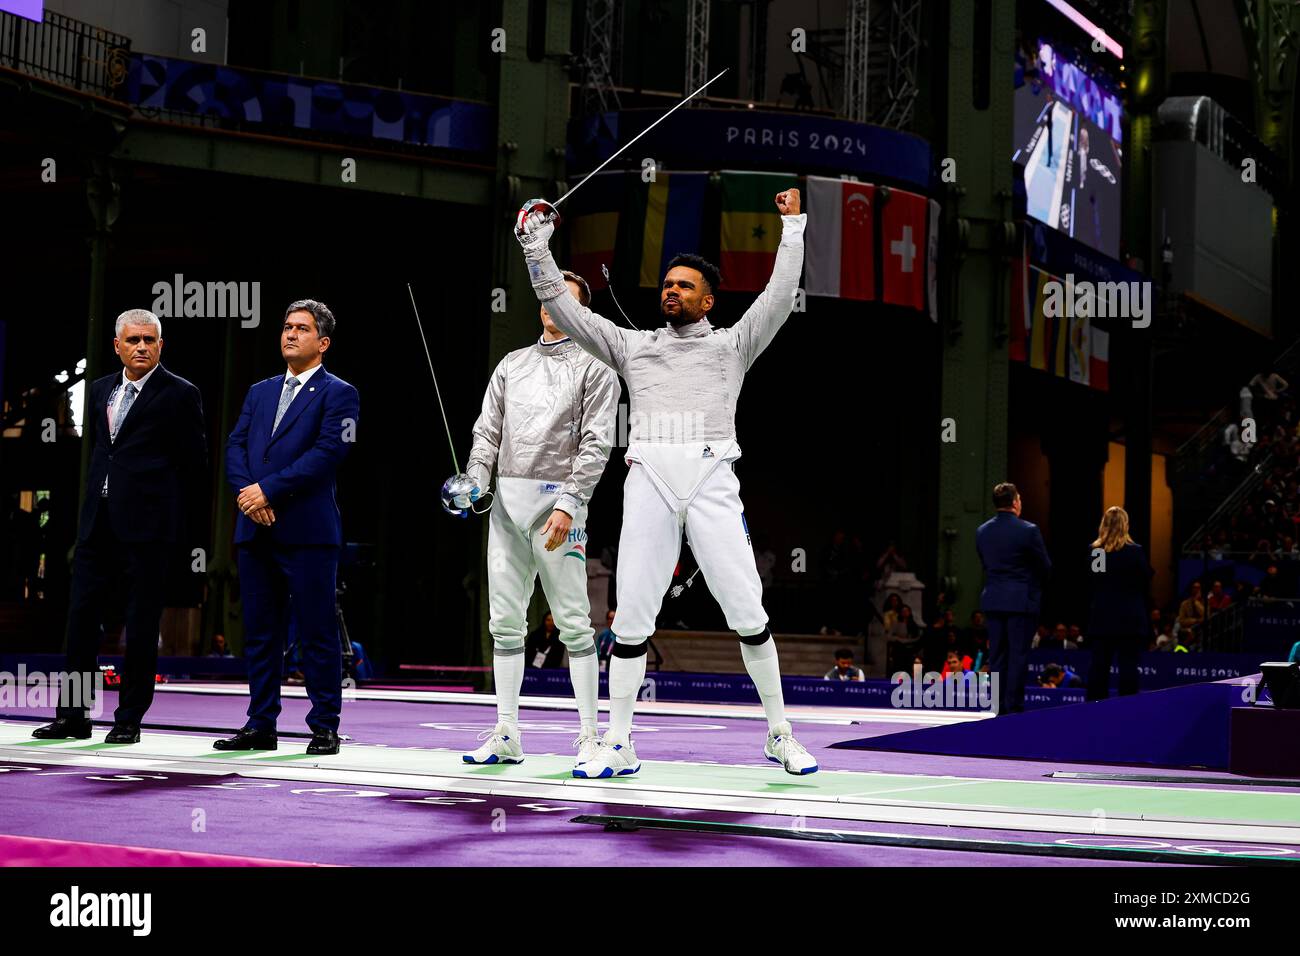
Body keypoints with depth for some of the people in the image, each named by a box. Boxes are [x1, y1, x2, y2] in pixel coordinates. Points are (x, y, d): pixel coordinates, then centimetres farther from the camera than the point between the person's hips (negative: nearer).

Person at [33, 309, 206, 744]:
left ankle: (129, 720, 8)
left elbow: (194, 464, -3)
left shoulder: (180, 395, -3)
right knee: (82, 616, 5)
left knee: (141, 624, 0)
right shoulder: (100, 390, 15)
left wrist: (183, 531, -2)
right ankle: (72, 716, 12)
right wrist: (94, 499, 16)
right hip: (98, 523, 6)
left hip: (147, 524, -6)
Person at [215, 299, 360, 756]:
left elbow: (327, 453, -11)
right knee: (259, 631, 8)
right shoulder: (260, 392, 20)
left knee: (317, 631, -3)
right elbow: (235, 446, 11)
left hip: (308, 530, -6)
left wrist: (269, 490, -15)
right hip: (256, 529, 6)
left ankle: (324, 727, 3)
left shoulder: (338, 394, 1)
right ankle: (261, 725, 14)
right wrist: (246, 492, -8)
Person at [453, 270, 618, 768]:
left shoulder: (594, 367, 0)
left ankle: (590, 735, 2)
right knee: (505, 622, 6)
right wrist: (476, 483, -5)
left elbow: (595, 445, -9)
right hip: (506, 501, 5)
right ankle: (506, 735, 13)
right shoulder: (513, 364, 16)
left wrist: (567, 504, -19)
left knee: (572, 623, -4)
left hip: (556, 499, -5)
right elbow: (488, 431, 12)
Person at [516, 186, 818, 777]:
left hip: (712, 480, -1)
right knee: (631, 616, -1)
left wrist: (793, 225, 4)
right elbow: (562, 307, 18)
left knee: (747, 612, -5)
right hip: (648, 481, 2)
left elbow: (780, 297, 6)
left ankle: (779, 734, 10)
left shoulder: (731, 344, 17)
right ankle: (619, 747, 8)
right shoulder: (633, 346, 21)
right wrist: (536, 246, 11)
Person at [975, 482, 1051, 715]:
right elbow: (1045, 567, -2)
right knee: (1018, 655, -2)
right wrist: (1034, 584, 17)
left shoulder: (982, 531, 5)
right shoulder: (1028, 530, -10)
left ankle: (998, 708, 10)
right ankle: (1014, 707, -3)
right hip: (1021, 600, -5)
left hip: (992, 599, 5)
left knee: (997, 655, 8)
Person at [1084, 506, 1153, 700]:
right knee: (1128, 667, -1)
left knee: (1099, 667, 6)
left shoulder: (1093, 551, -1)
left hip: (1100, 619, 3)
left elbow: (1087, 585, 7)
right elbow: (1145, 586, -2)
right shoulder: (1136, 551, -8)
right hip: (1130, 619, -3)